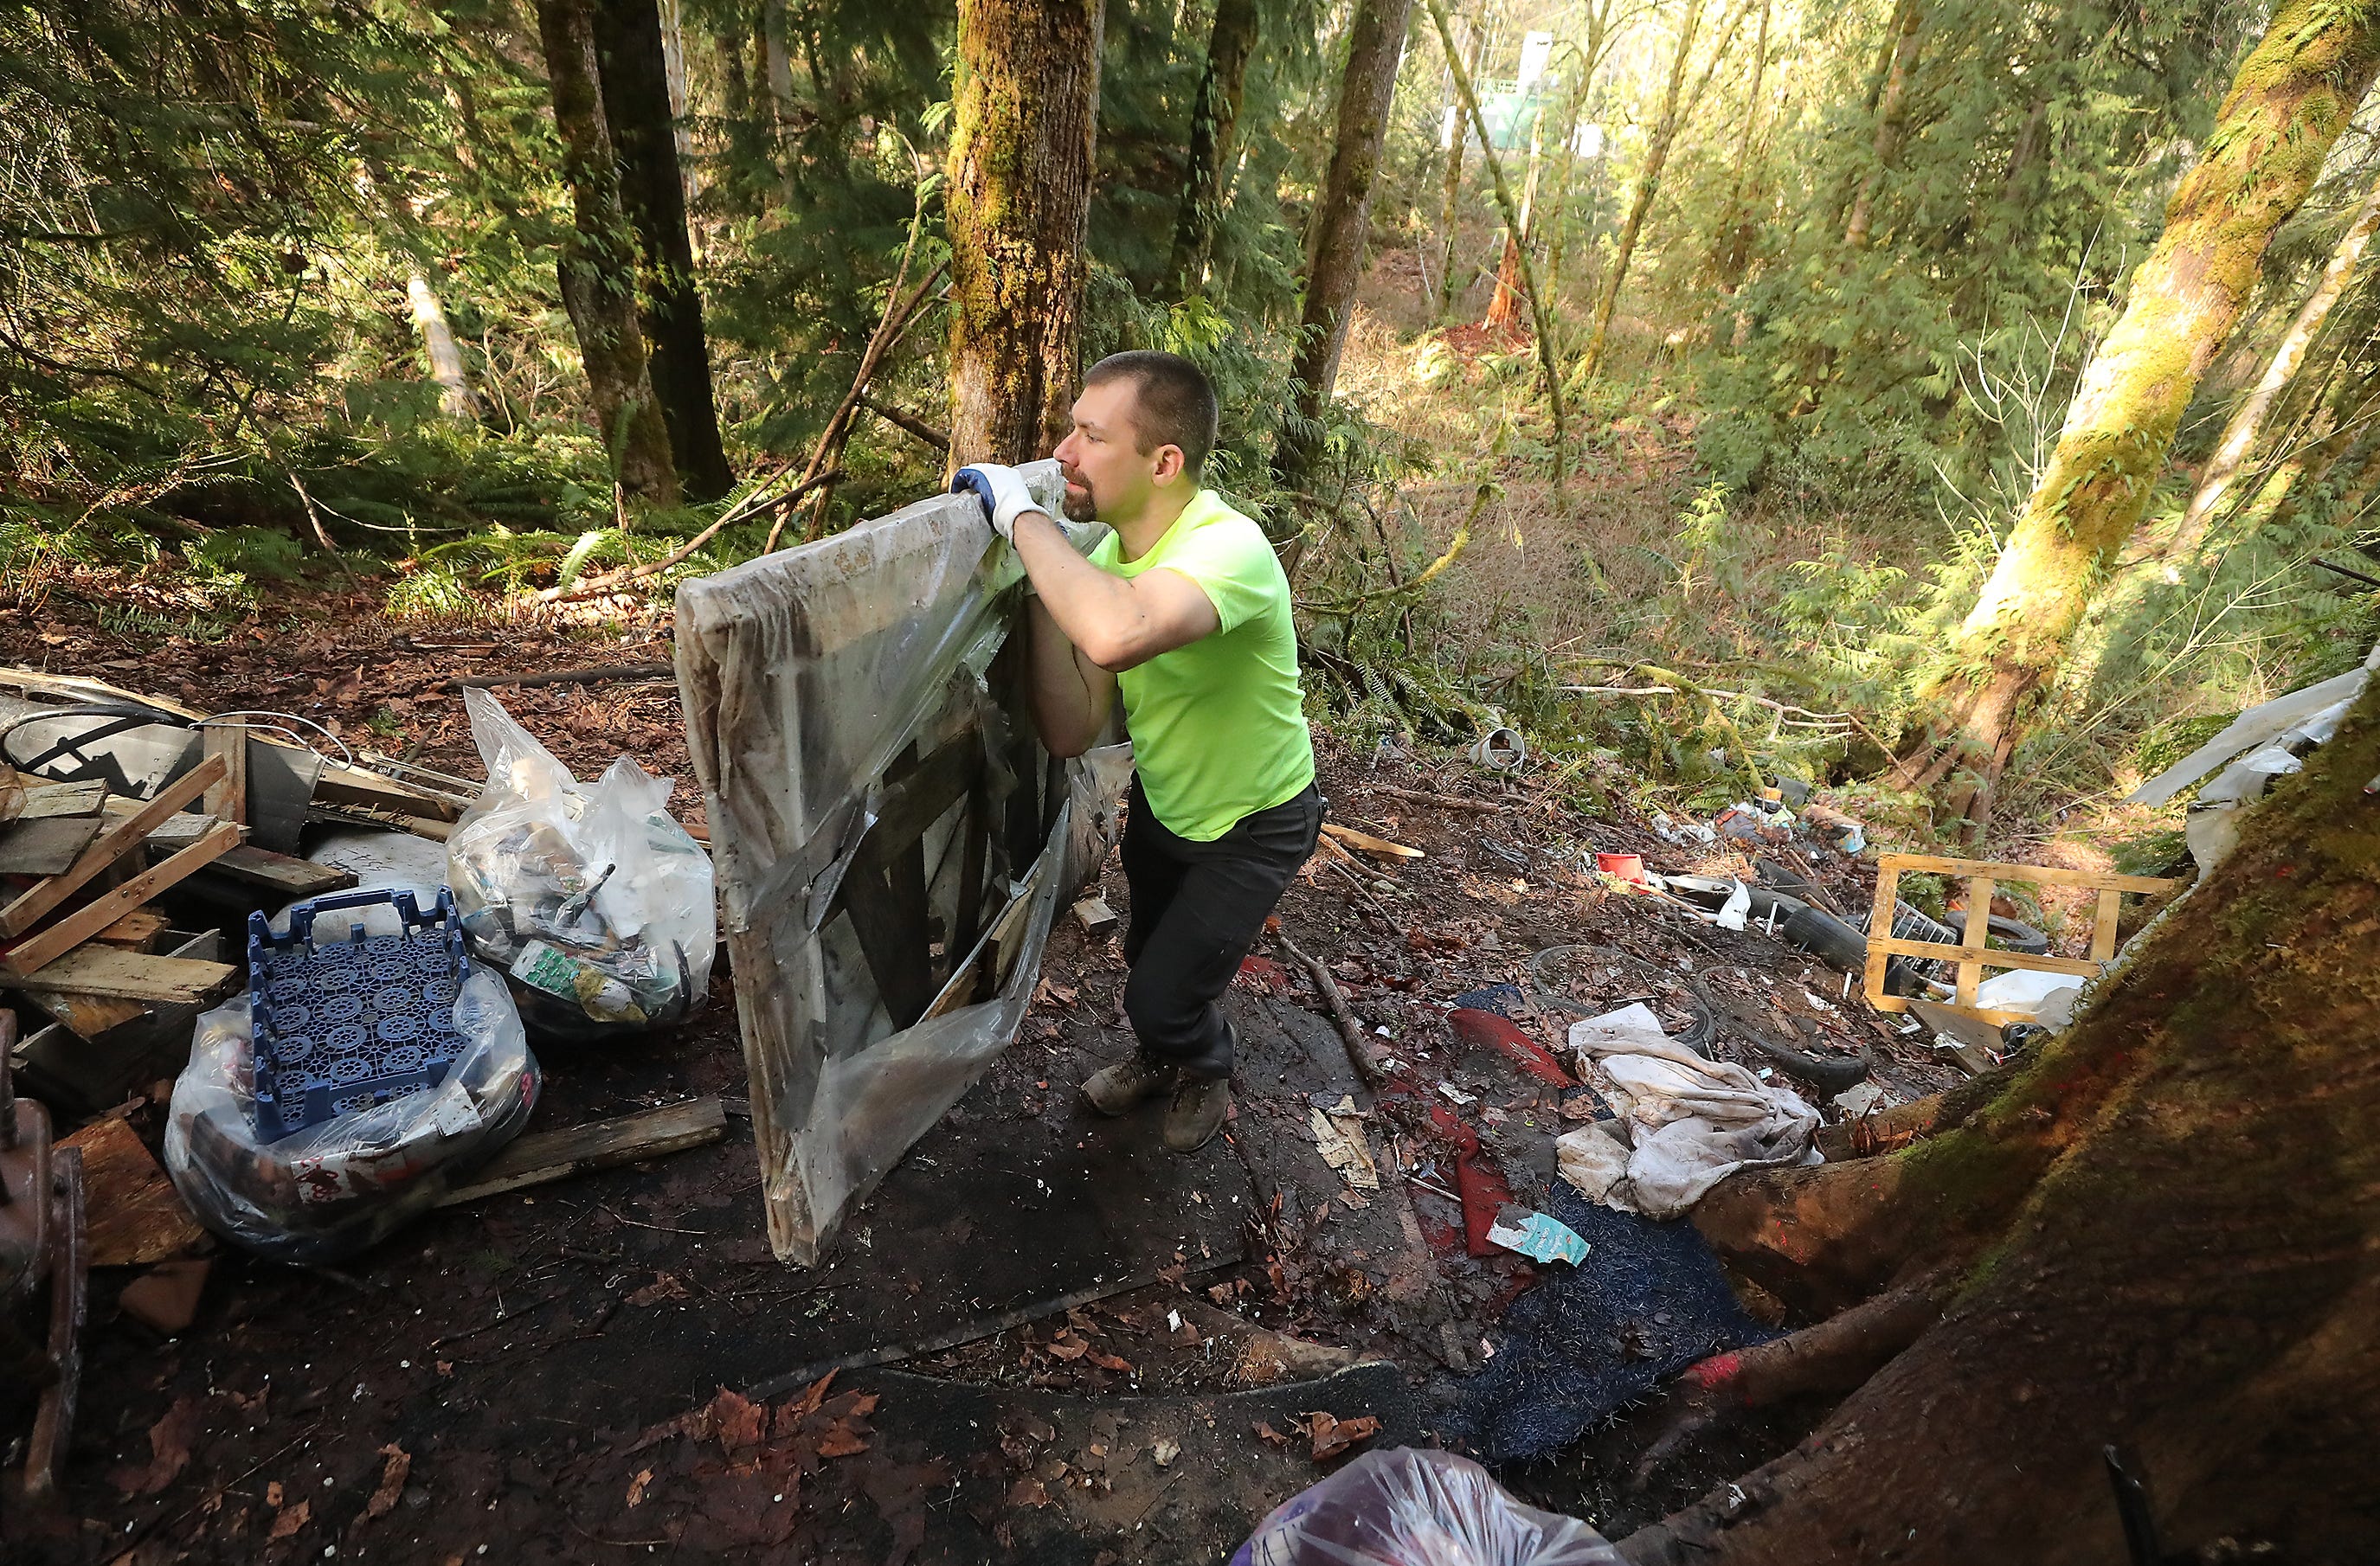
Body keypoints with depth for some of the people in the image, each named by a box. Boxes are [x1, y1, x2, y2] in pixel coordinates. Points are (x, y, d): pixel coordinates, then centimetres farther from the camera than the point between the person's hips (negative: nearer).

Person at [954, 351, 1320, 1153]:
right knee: (1147, 956, 26)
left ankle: (1207, 1070, 39)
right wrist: (1042, 585, -25)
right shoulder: (1108, 555, -14)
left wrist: (1023, 517, -43)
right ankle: (1166, 1056, 58)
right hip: (1163, 801, 7)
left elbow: (1117, 635, -59)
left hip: (1252, 827, -7)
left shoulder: (1226, 547, -36)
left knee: (1163, 997, 3)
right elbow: (1072, 732, -18)